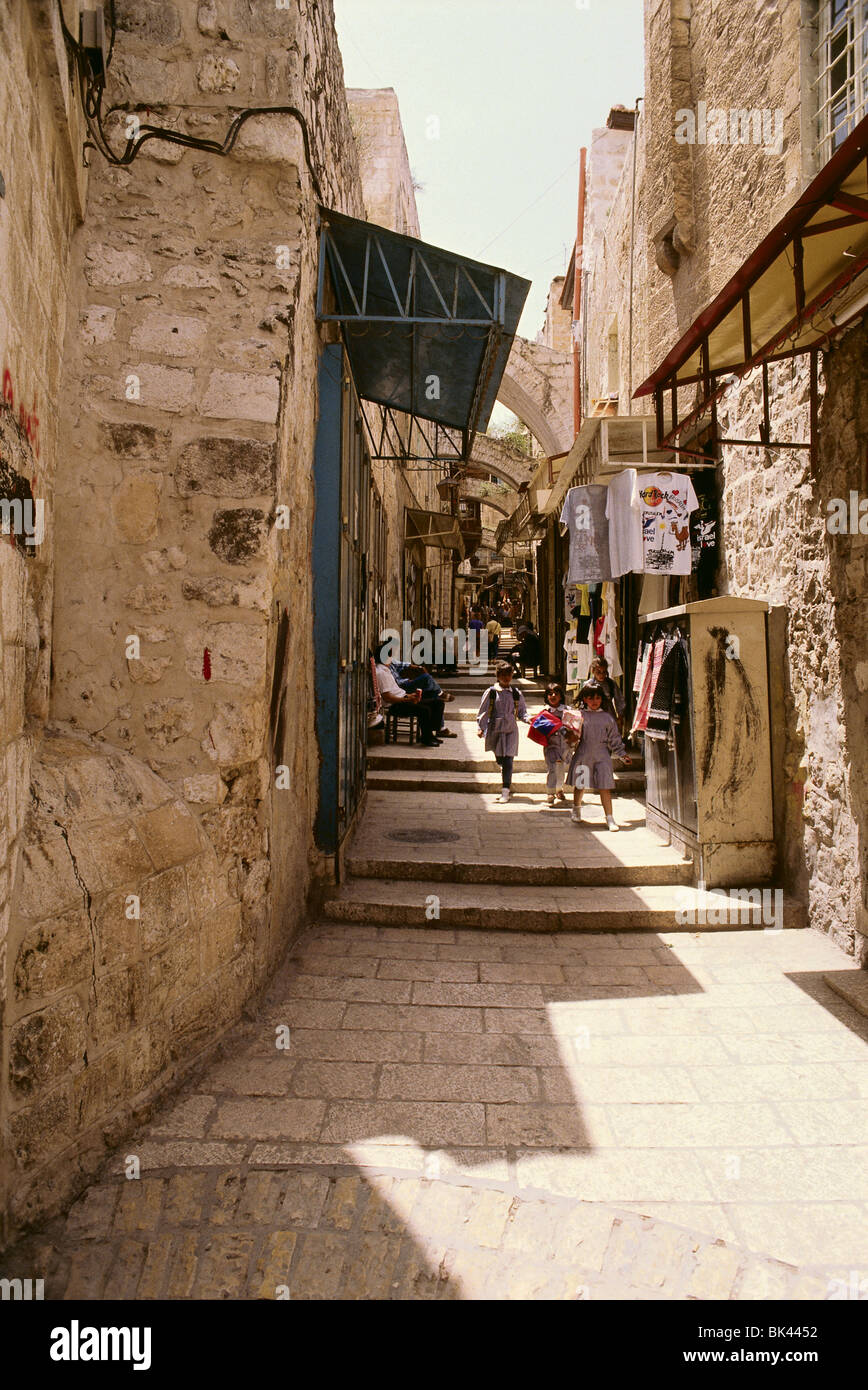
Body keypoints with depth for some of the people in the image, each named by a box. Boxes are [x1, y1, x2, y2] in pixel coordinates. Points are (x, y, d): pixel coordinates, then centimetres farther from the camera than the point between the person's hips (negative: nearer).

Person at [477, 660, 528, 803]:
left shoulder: (517, 694, 7)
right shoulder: (491, 692, 1)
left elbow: (522, 712, 12)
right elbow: (483, 711, 1)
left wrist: (529, 719, -8)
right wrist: (481, 727, -8)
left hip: (511, 729, 0)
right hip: (495, 730, 0)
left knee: (508, 759, -10)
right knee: (499, 759, 10)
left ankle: (505, 791, -8)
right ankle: (507, 783, 37)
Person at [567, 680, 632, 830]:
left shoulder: (607, 718, 6)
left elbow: (614, 739, 10)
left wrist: (623, 755, 6)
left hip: (602, 757, 0)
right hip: (582, 755, 0)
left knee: (605, 787, -5)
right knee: (579, 784, 13)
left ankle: (609, 818, 3)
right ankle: (576, 809, 39)